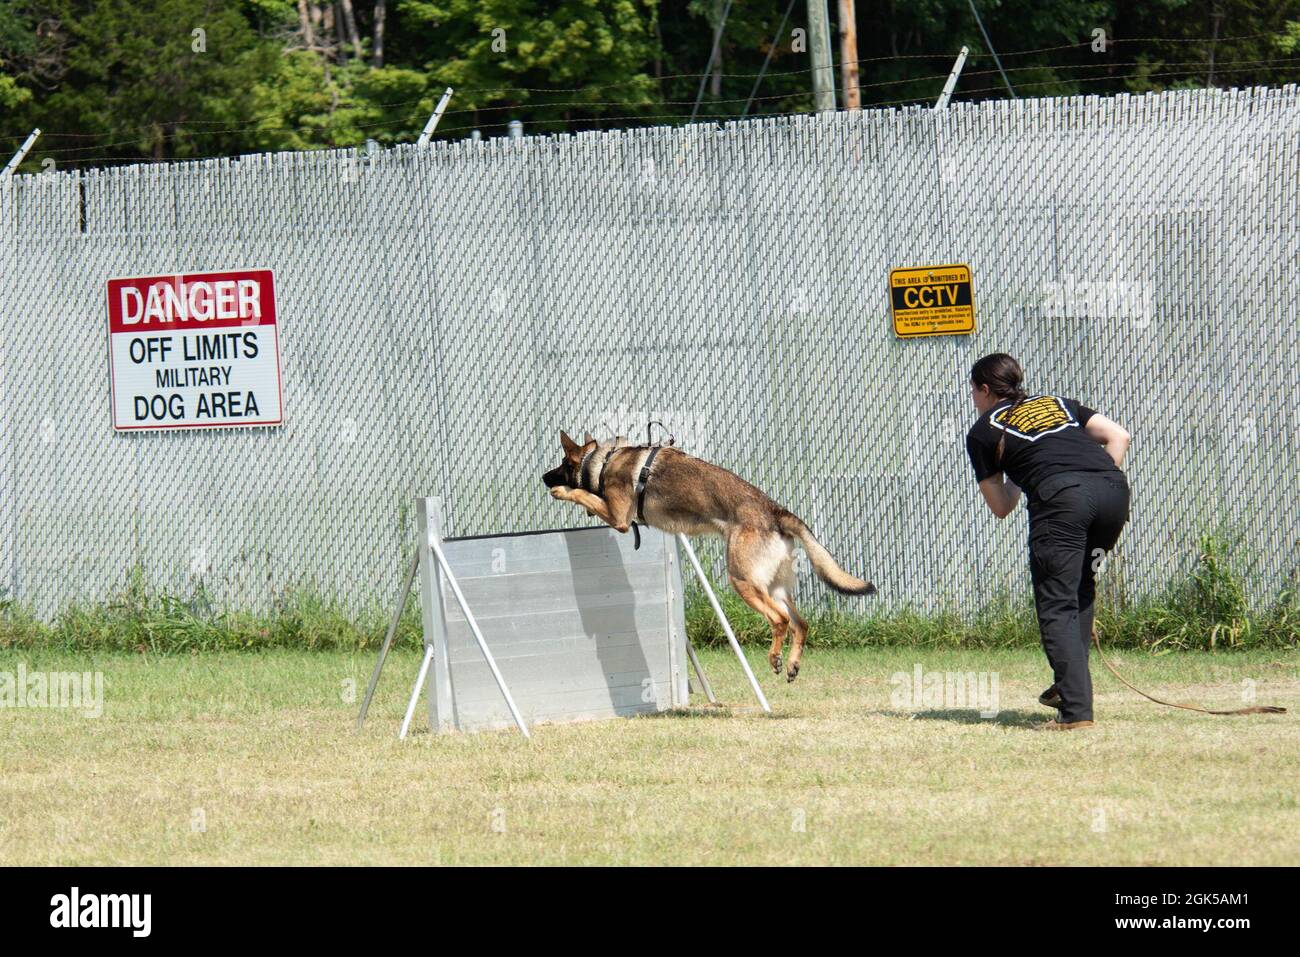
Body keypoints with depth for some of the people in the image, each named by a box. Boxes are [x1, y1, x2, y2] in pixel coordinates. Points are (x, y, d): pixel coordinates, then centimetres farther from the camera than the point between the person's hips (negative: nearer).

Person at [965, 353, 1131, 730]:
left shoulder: (983, 431, 22)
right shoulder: (1058, 403, 33)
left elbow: (1001, 507, 25)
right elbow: (1118, 436, 20)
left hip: (1060, 495, -5)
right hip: (1113, 487, 5)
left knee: (1057, 606, -3)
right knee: (1080, 589, 24)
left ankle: (1076, 710, -14)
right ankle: (1070, 686, 18)